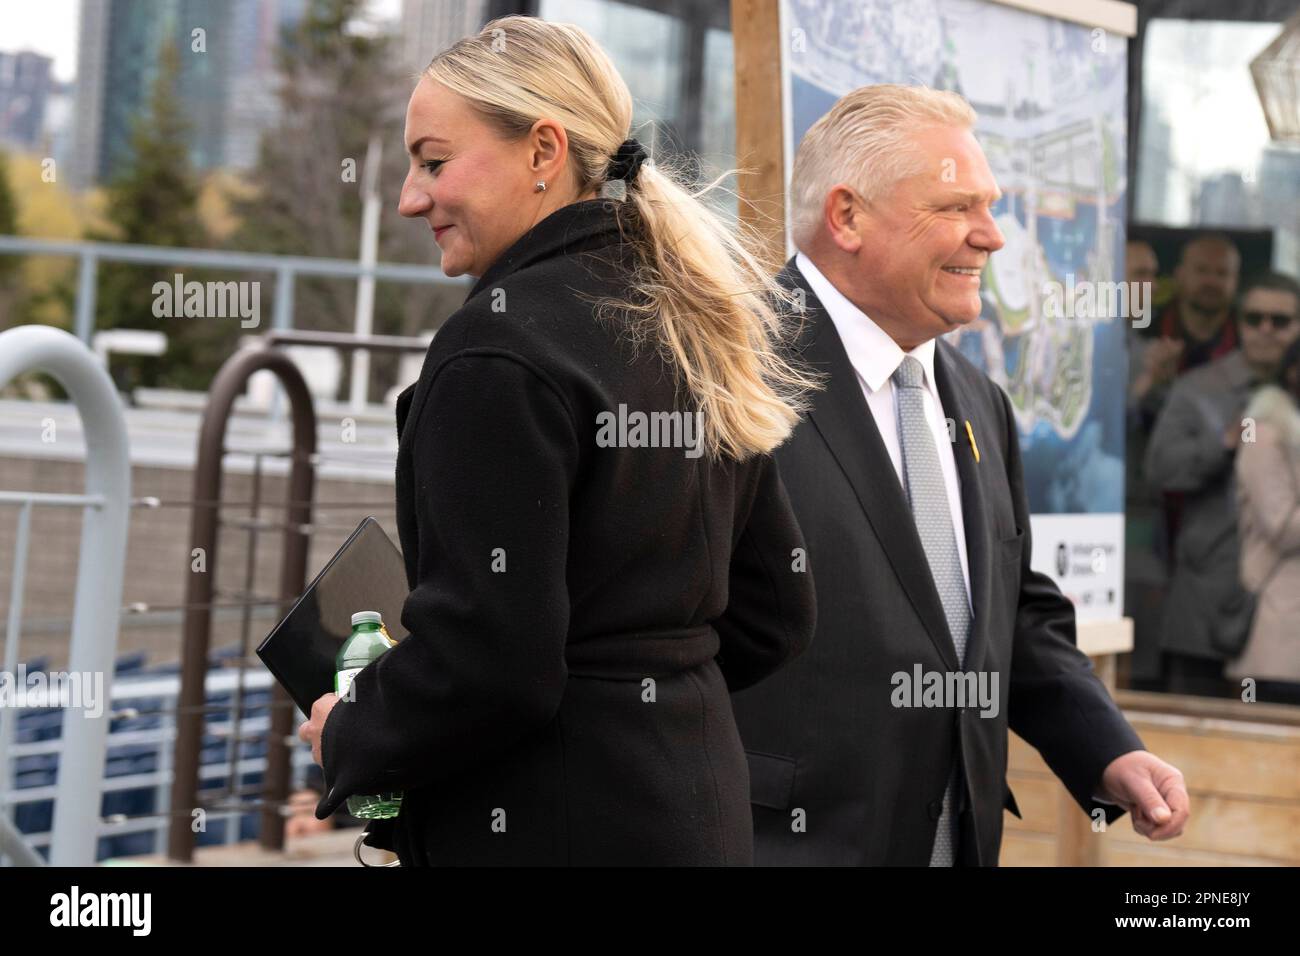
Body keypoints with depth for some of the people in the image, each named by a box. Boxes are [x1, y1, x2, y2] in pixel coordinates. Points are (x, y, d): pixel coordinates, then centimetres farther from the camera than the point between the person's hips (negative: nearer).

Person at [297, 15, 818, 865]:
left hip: (552, 825, -9)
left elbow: (485, 660, -21)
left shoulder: (500, 350, -16)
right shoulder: (693, 331, 10)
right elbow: (774, 616, 15)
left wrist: (347, 741, -4)